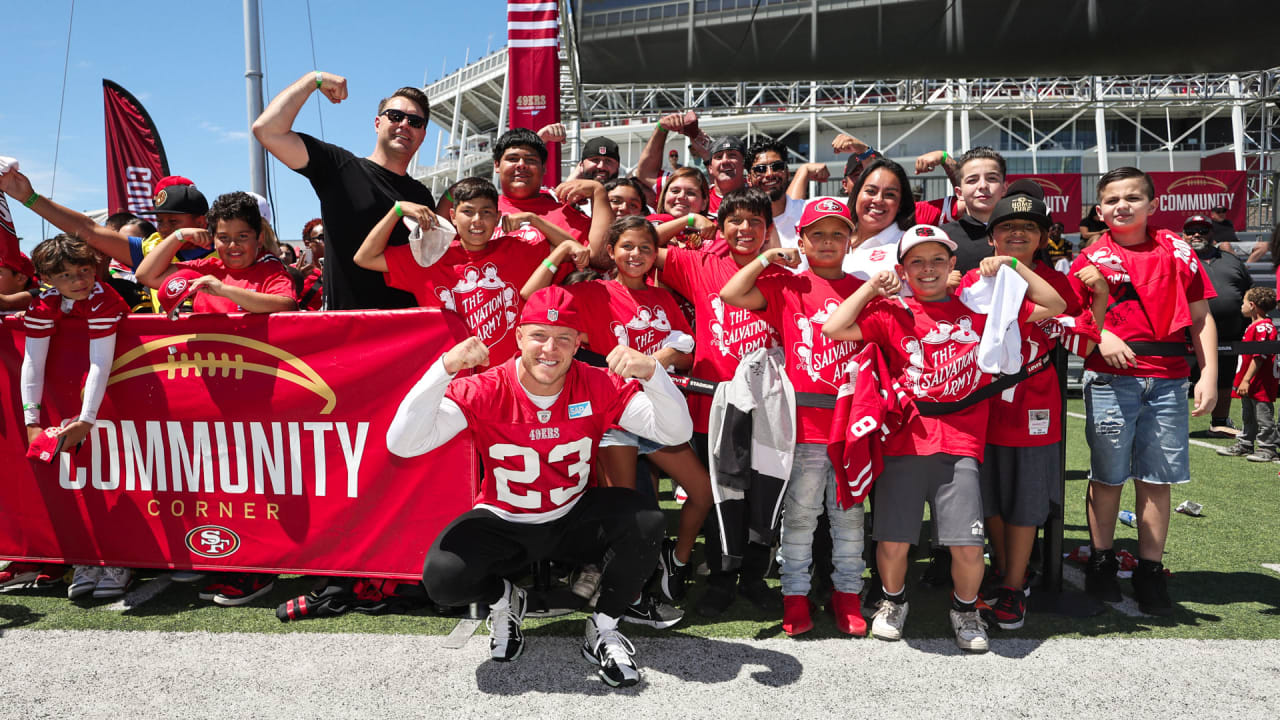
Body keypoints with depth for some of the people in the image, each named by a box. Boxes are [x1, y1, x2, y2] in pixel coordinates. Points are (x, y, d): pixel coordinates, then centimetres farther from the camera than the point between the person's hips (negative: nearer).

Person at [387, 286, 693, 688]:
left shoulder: (599, 386, -14)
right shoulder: (485, 391, -19)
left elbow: (677, 433, -19)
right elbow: (402, 444, -28)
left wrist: (651, 372, -38)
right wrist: (445, 368, -40)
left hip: (574, 518, 1)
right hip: (503, 525, -1)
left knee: (646, 524, -26)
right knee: (442, 578, -27)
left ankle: (603, 629, 0)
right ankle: (502, 599, 11)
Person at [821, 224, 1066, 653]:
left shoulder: (978, 307, 11)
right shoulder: (892, 312, 6)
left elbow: (1054, 306, 15)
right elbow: (834, 329, -6)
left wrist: (1012, 266, 8)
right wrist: (871, 287, 0)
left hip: (960, 444, 1)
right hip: (904, 442, 0)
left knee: (969, 546, -5)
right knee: (892, 541, 0)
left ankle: (965, 608, 26)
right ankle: (893, 600, 31)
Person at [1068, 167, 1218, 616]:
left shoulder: (1176, 251, 8)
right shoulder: (1092, 258, 4)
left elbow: (1201, 317, 8)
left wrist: (1209, 374, -1)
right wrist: (1100, 337, -15)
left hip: (1167, 381, 1)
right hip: (1110, 380, -1)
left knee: (1157, 478, 4)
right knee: (1107, 475, 6)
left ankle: (1150, 571, 15)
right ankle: (1102, 561, 21)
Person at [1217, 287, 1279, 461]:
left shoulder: (1263, 327, -18)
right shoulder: (1254, 326, 13)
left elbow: (1259, 357, -23)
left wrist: (1246, 380, -23)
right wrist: (1243, 380, 21)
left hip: (1261, 385, -10)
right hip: (1249, 386, 10)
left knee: (1263, 417, -1)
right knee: (1248, 416, 18)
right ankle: (1245, 445, 28)